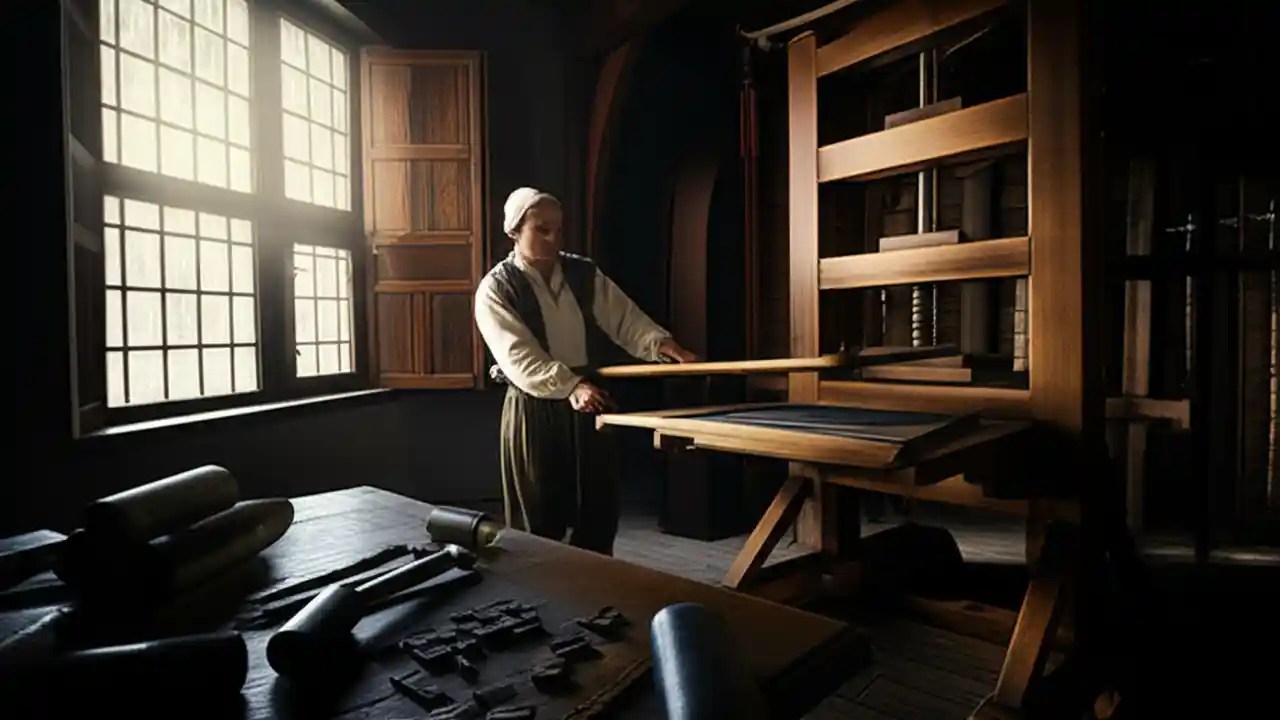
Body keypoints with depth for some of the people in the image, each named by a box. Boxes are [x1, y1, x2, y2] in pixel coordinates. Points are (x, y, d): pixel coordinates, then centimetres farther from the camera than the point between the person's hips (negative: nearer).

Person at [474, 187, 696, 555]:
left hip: (587, 405, 5)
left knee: (600, 511, 12)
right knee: (539, 519, 6)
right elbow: (519, 356, -20)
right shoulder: (496, 288, -8)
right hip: (533, 410, -4)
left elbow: (624, 319, -2)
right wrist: (571, 386, -34)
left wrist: (660, 344, -22)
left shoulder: (585, 274, 6)